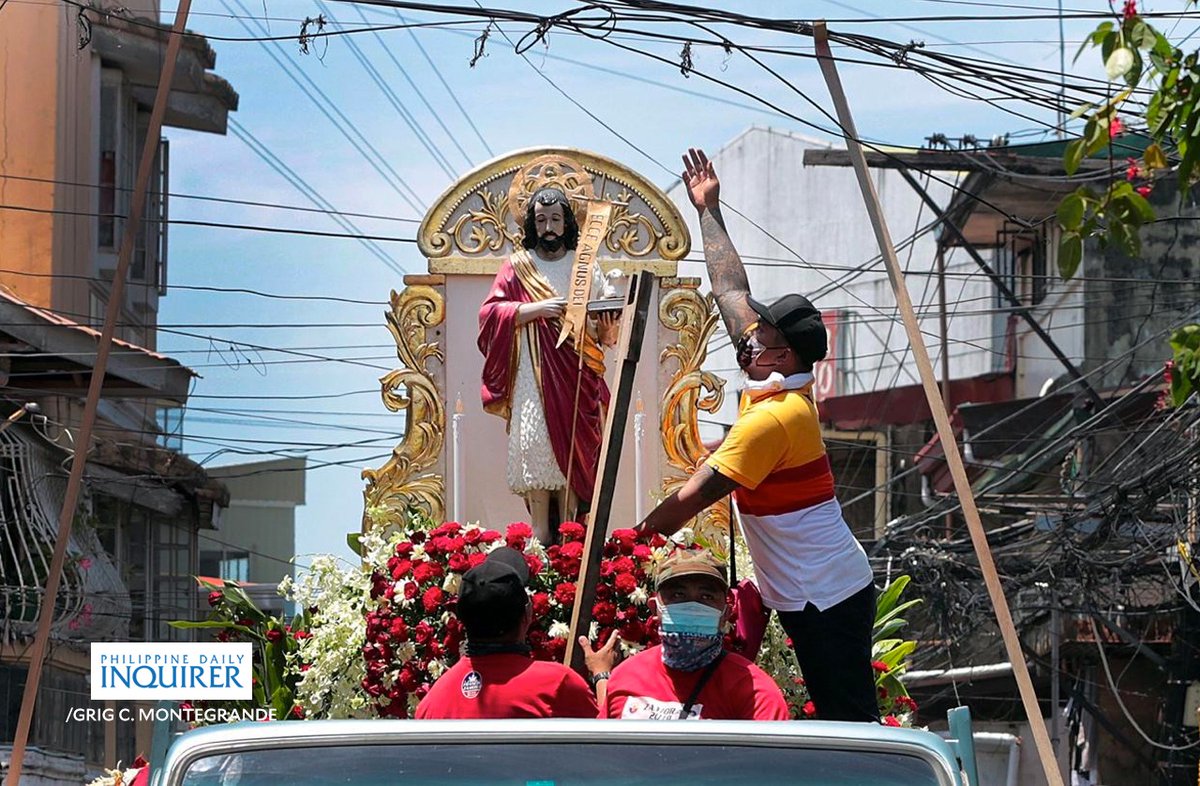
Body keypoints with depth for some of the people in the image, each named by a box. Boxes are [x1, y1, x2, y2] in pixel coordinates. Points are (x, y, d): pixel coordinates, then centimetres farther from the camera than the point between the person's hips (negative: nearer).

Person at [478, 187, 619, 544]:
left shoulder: (586, 267, 13)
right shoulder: (518, 266, 9)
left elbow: (607, 332, 12)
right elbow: (490, 313, -1)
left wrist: (608, 327, -12)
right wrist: (535, 309, -13)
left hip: (577, 379, 2)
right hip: (534, 376, -2)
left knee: (573, 448, -5)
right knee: (535, 446, -11)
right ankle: (540, 538, -11)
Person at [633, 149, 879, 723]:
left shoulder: (773, 418, -19)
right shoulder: (778, 391, 7)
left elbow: (699, 493, -17)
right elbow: (732, 291, 17)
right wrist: (709, 212, 23)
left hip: (823, 599, -10)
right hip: (832, 587, 10)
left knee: (850, 722, -8)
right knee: (845, 722, 9)